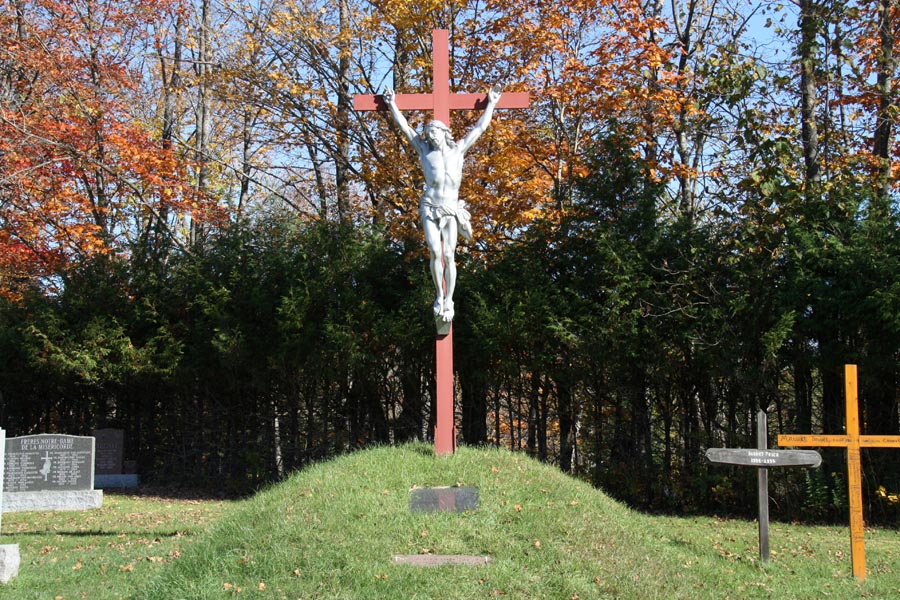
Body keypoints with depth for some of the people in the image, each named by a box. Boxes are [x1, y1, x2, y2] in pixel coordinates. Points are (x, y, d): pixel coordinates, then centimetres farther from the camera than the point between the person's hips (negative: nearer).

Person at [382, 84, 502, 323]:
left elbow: (480, 127, 18)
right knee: (435, 252, -18)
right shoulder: (425, 150, 10)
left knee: (449, 256, -8)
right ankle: (439, 296, -3)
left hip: (451, 211, 1)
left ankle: (448, 302, -4)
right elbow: (404, 127, 17)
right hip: (429, 209, -1)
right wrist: (392, 105, 23)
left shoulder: (458, 150, 11)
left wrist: (491, 104, 24)